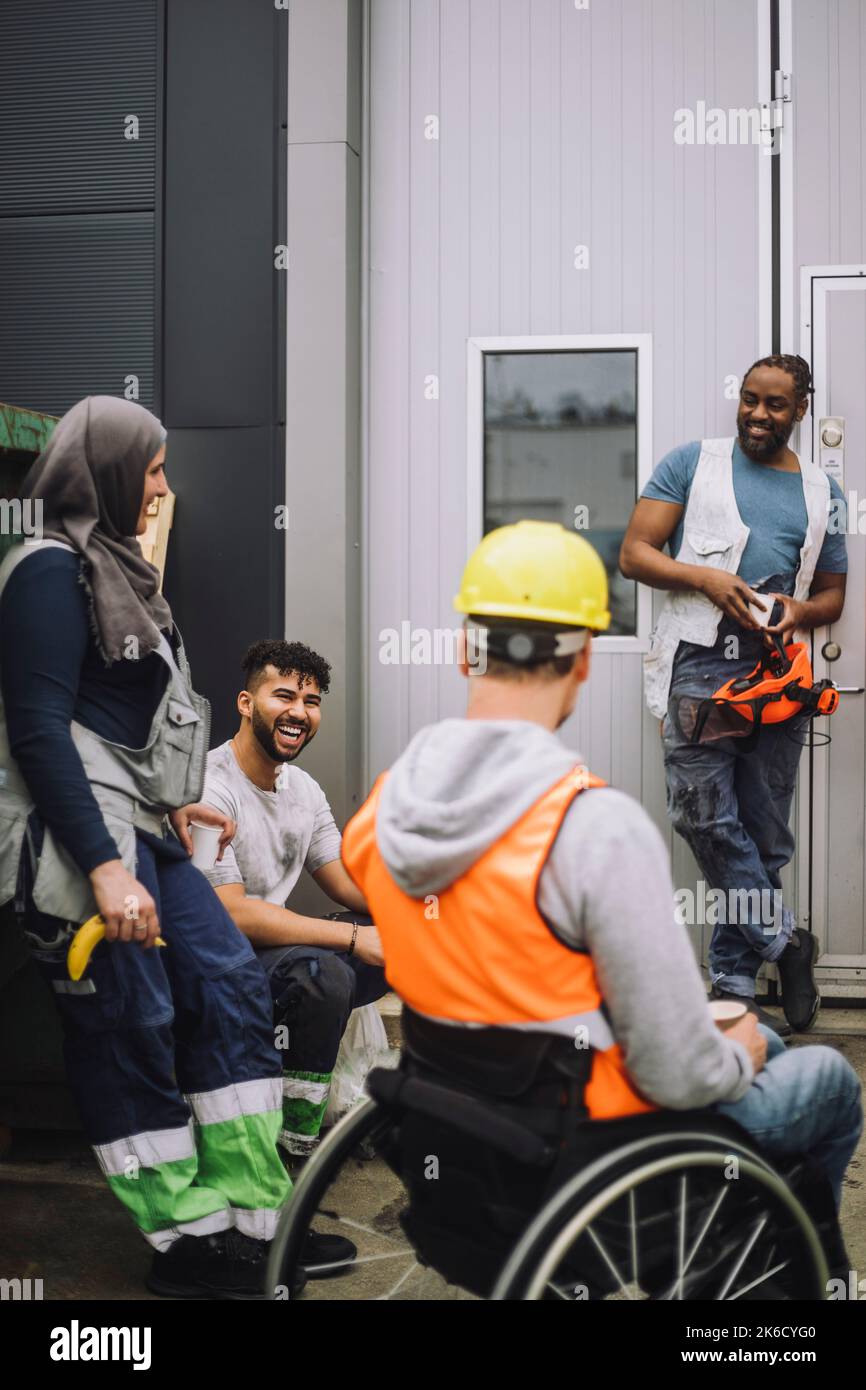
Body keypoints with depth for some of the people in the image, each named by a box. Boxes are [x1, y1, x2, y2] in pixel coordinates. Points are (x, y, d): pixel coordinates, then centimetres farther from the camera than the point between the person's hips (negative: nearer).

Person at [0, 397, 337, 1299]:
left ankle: (250, 1216, 14)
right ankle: (188, 1244, 11)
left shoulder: (111, 564, 17)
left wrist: (169, 804, 24)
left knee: (231, 984, 7)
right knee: (131, 1026, -2)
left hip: (138, 828, 10)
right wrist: (104, 867, -23)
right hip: (84, 834, -10)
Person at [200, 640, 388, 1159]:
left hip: (278, 950, 9)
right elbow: (231, 915, -25)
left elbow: (346, 882, 13)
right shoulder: (209, 789, -19)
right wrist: (353, 937, -26)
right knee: (322, 972, -35)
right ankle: (296, 1136, -14)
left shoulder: (304, 788, 10)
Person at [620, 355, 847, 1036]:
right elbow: (635, 554, 4)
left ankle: (734, 986, 13)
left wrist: (801, 610, -2)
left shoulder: (823, 493, 18)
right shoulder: (693, 463, 9)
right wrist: (708, 579, -12)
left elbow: (832, 594, 22)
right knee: (705, 815, -14)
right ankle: (785, 939, 3)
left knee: (764, 837, 3)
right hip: (699, 664, -2)